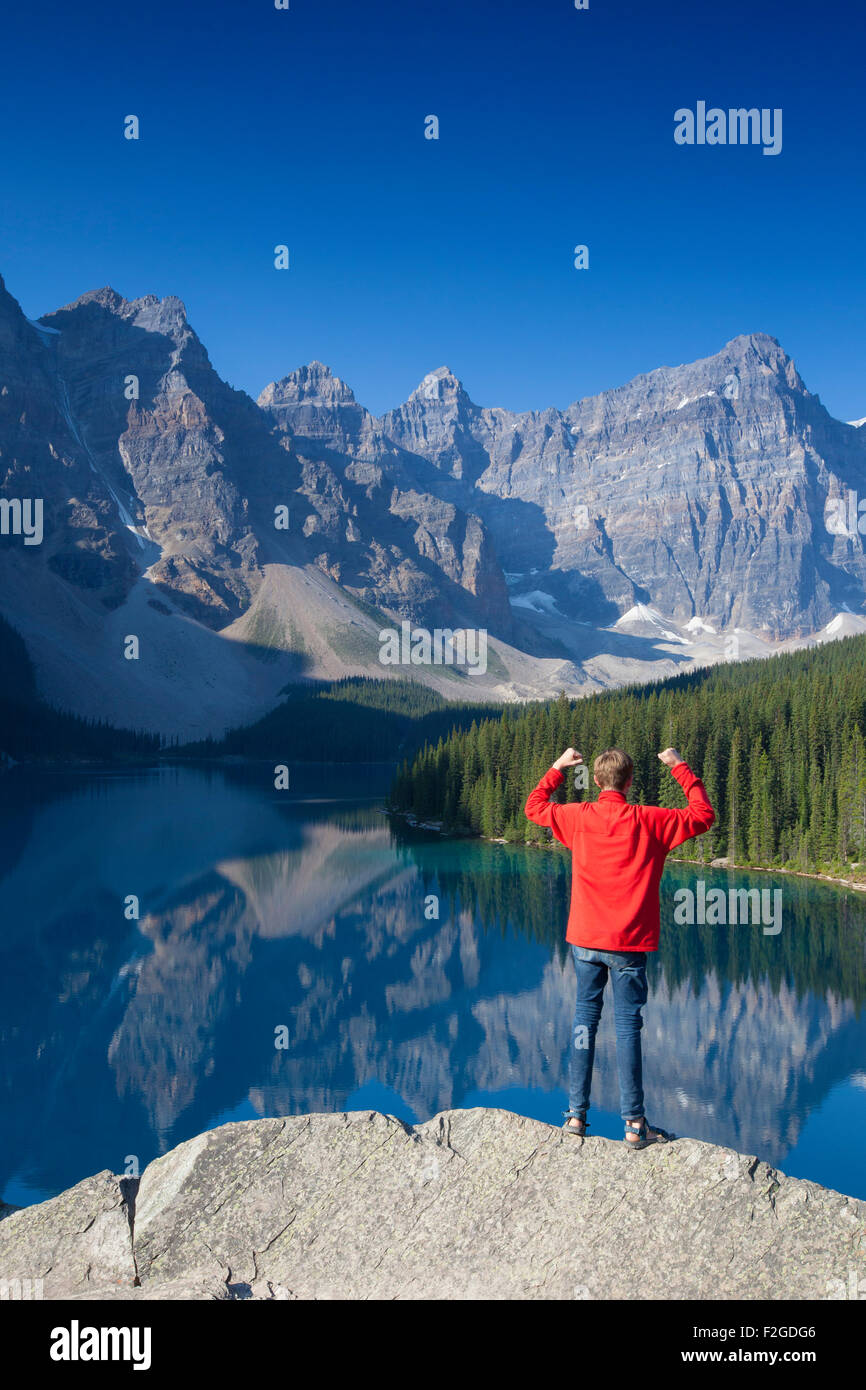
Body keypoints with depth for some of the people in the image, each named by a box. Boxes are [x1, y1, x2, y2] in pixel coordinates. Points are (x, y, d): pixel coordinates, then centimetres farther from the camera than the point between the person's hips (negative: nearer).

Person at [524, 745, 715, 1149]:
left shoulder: (578, 817, -2)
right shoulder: (648, 821, -7)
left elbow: (533, 806, 16)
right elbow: (703, 815, 3)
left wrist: (557, 768, 25)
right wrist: (680, 768, 10)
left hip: (585, 941, 2)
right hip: (630, 943, -2)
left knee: (585, 1019, 12)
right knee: (627, 1026, 1)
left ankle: (576, 1113, 14)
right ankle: (634, 1124, 3)